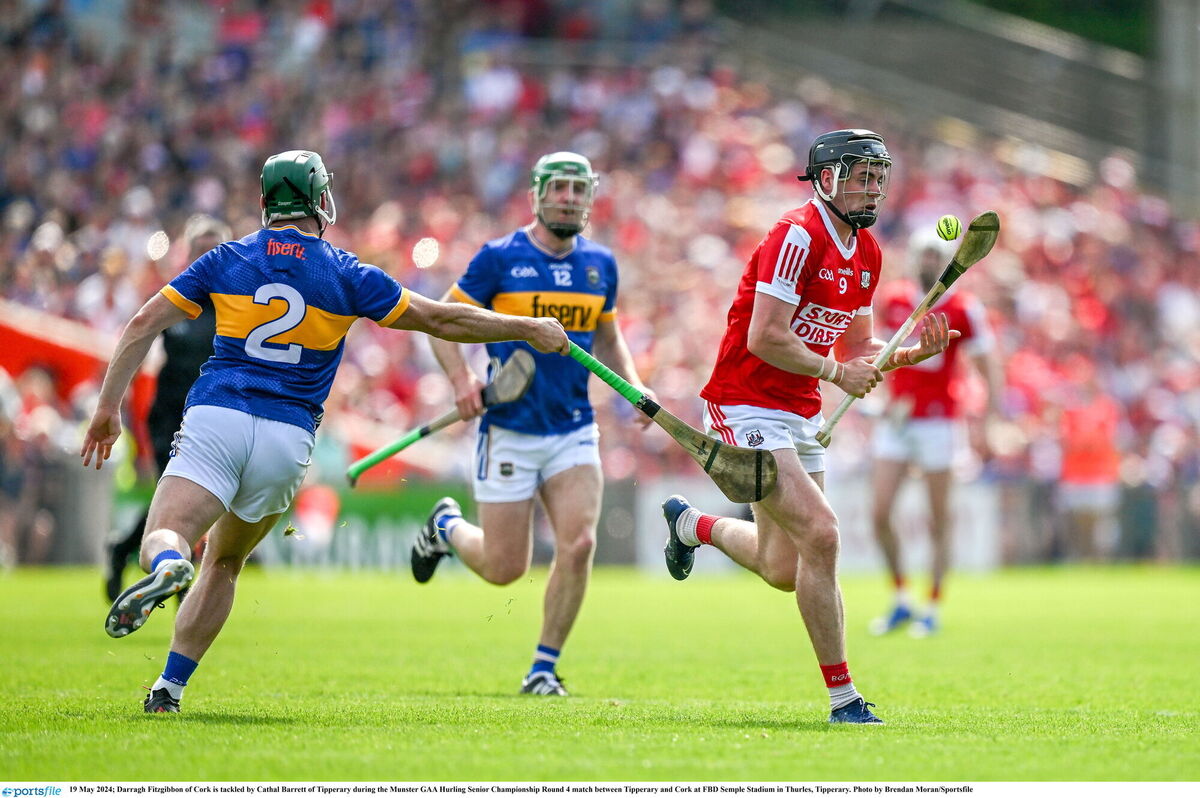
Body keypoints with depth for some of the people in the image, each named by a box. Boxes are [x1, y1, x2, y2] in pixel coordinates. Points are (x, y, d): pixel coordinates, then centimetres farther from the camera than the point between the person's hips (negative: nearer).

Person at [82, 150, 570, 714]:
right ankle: (169, 686, 9)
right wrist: (530, 330, 19)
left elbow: (144, 324, 6)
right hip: (287, 439, 1)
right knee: (224, 561, 19)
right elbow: (441, 320, 9)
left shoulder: (227, 260, 11)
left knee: (163, 539, -13)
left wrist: (109, 406, 11)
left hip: (216, 419, -1)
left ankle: (168, 567, -51)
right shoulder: (345, 275, 8)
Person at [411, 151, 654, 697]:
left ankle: (544, 669, 1)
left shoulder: (599, 264, 8)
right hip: (509, 431, -3)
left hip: (574, 431, 3)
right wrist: (461, 378, -18)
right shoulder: (500, 258, -7)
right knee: (505, 567, 0)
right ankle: (447, 525, 35)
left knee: (578, 544, -15)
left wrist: (634, 387, 5)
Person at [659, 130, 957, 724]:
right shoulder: (798, 236, -18)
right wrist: (836, 372, -15)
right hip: (747, 405, -9)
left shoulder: (866, 252, 10)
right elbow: (764, 338, -24)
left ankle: (692, 524, 43)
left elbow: (855, 348, 16)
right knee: (819, 534, -20)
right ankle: (842, 697, -13)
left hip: (800, 417, 9)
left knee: (784, 572, 12)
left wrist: (910, 354, -2)